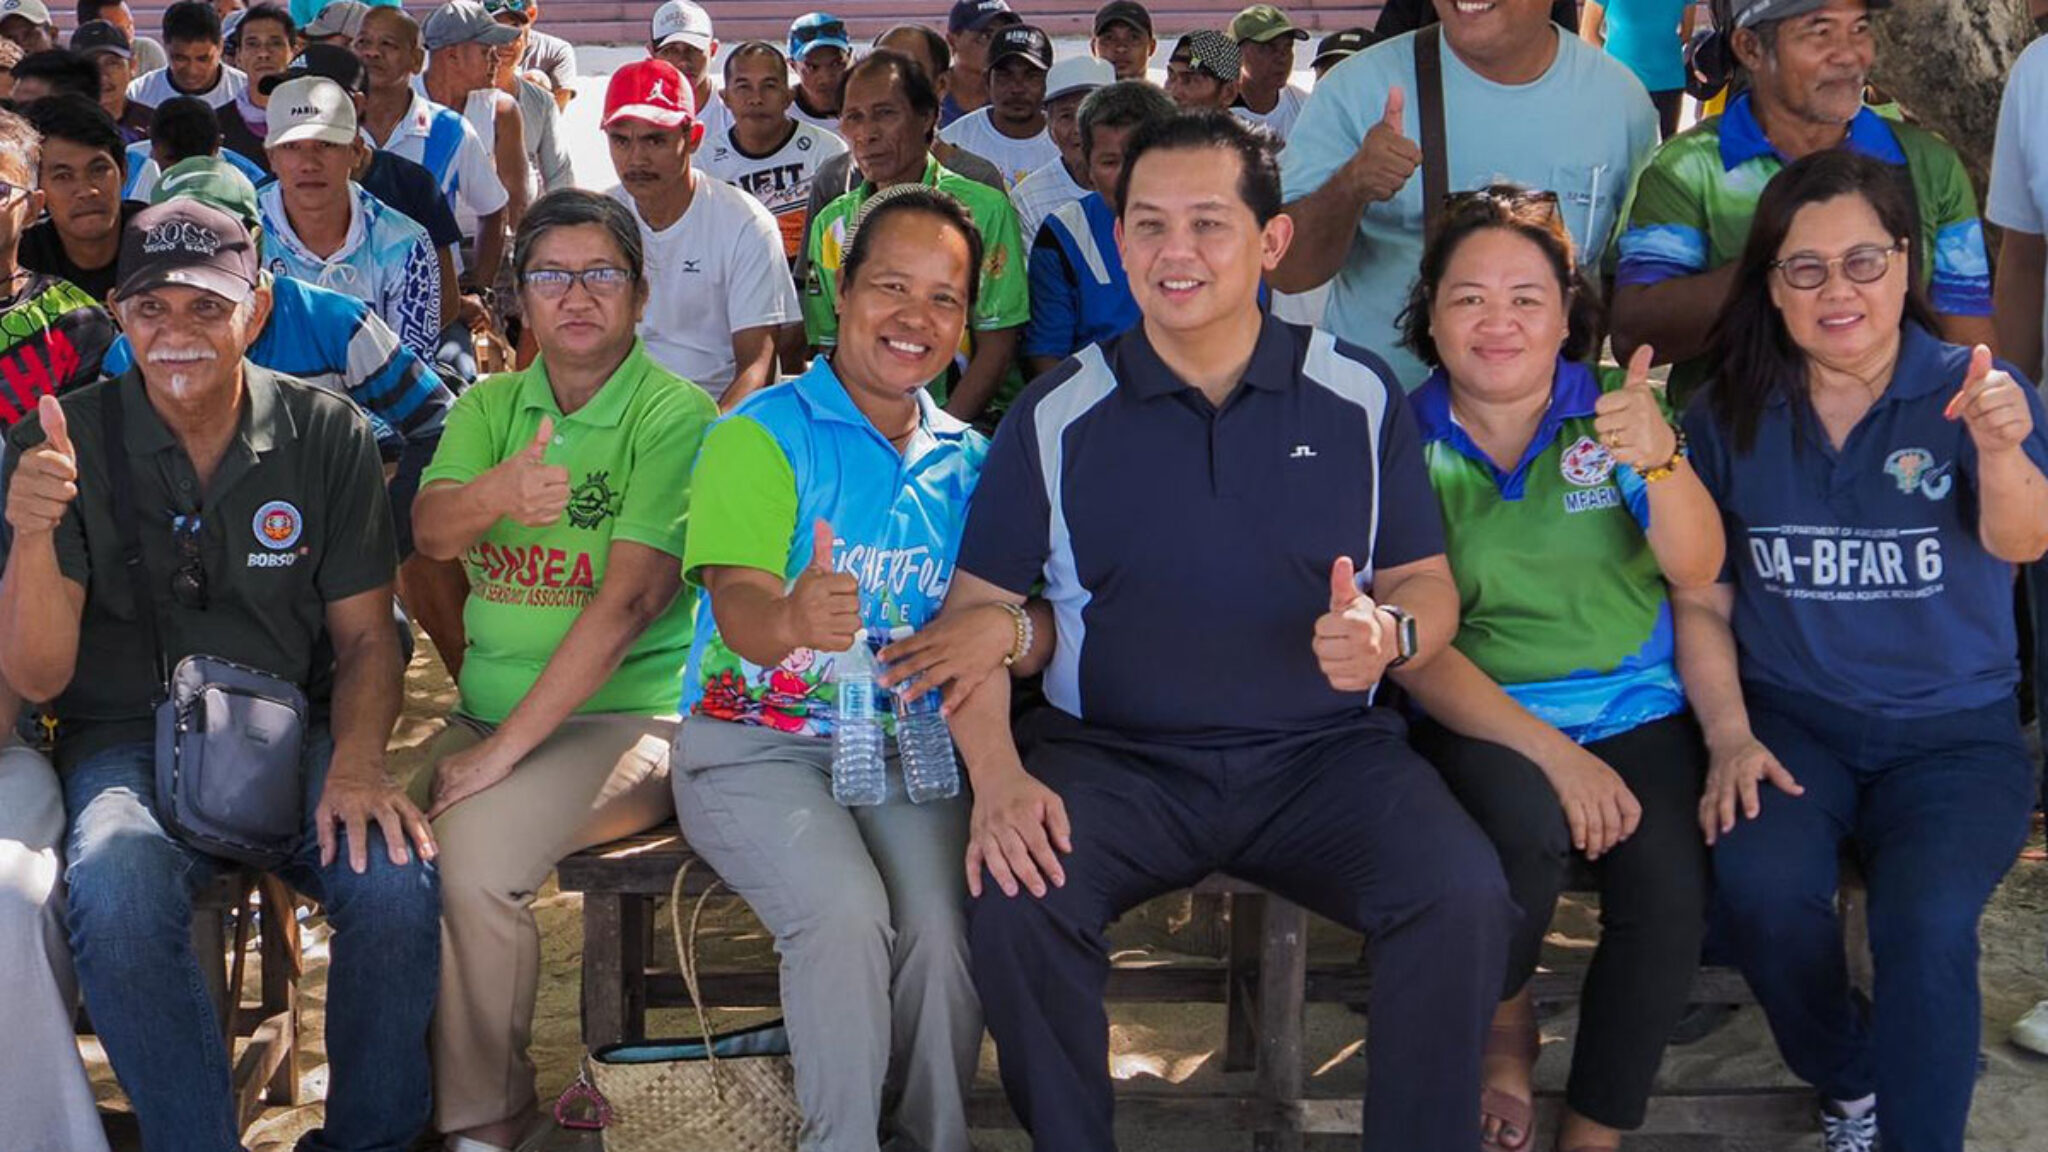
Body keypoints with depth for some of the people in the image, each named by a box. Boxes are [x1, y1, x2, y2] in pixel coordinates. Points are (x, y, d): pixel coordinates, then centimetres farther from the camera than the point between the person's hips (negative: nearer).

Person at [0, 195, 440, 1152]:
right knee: (117, 896, -34)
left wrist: (356, 760, -15)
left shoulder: (327, 435, 2)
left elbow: (366, 638, 6)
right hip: (127, 743, -1)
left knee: (399, 878, -28)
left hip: (295, 732, 1)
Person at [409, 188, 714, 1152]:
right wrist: (496, 493, -32)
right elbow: (432, 531, -7)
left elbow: (628, 601, -16)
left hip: (624, 717, -5)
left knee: (474, 853, -28)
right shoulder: (488, 406, 11)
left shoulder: (676, 415, -7)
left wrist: (503, 750, -20)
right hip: (483, 710, 5)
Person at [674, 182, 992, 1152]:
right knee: (846, 911, -29)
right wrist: (791, 619, -41)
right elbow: (739, 607, -17)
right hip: (754, 742, -3)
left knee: (946, 920, -24)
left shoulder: (965, 460, 11)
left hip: (901, 746, 3)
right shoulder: (761, 435, -3)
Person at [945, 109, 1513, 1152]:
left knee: (1465, 896, -27)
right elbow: (977, 609, 1)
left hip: (1323, 754, 1)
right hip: (1114, 756, 0)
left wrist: (1389, 633, -16)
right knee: (1013, 900, -30)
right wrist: (996, 776, -16)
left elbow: (1429, 585, 9)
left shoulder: (1360, 397, 6)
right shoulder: (1057, 414, 3)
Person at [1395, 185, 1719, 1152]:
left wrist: (1660, 460, -30)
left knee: (1670, 886, -25)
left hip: (1634, 709, 2)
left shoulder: (1616, 412, 3)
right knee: (1528, 821, -33)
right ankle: (1503, 1023, 0)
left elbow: (1695, 573, -9)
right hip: (1476, 717, -1)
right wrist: (1551, 751, -21)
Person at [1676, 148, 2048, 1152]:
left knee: (1927, 920, -30)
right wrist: (1728, 736, -8)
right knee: (1760, 886, -27)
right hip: (1791, 722, 2)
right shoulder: (1729, 417, 4)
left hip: (1954, 730, -1)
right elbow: (1701, 602, 7)